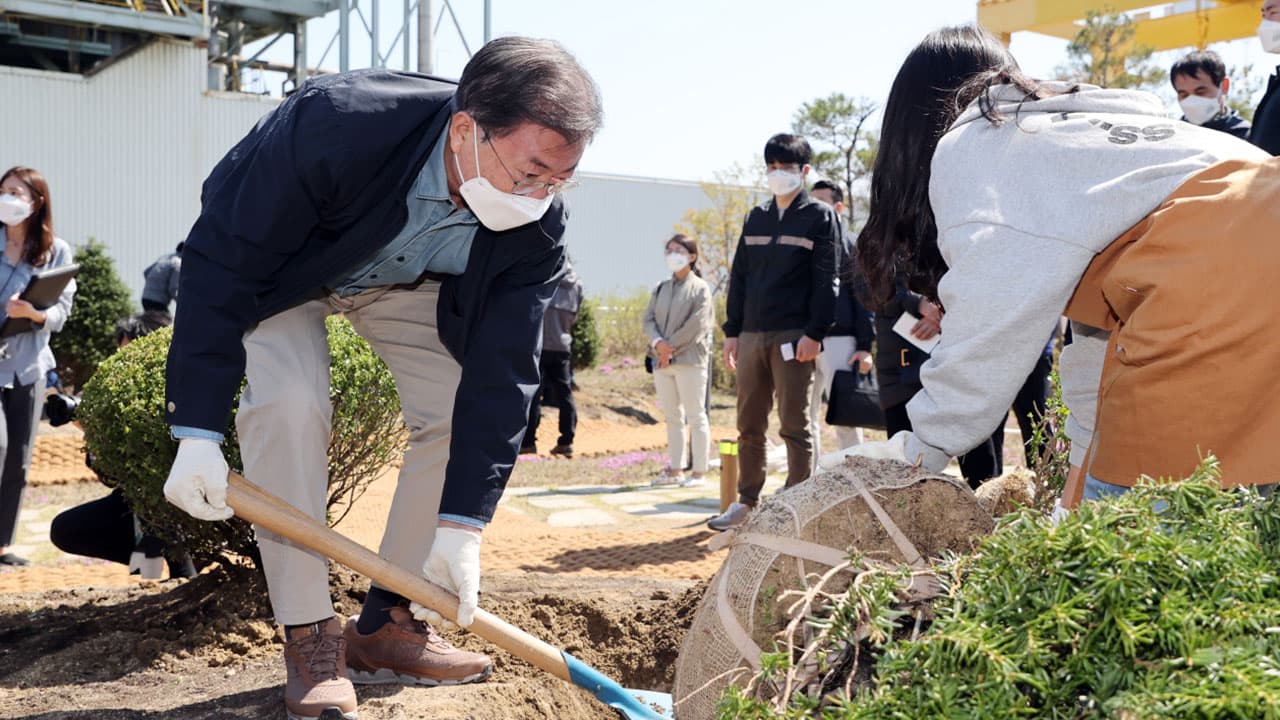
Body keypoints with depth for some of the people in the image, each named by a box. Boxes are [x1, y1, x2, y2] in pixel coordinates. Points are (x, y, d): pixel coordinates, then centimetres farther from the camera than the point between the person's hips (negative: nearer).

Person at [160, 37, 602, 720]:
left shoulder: (536, 227, -29)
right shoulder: (336, 123, -42)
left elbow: (501, 373, -24)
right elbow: (223, 262, -34)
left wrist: (461, 522, -25)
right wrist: (198, 433, -35)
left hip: (406, 280, 4)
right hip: (276, 267, -3)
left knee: (470, 410, -11)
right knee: (289, 401, -26)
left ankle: (388, 625, 3)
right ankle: (309, 635, -12)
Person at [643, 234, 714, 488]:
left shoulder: (699, 288, -1)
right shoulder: (660, 288, 16)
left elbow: (697, 324, -11)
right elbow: (648, 319, 9)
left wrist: (671, 348, -13)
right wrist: (658, 342, -11)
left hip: (689, 360, -6)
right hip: (661, 361, 6)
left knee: (695, 416, -3)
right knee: (672, 417, 9)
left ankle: (699, 472, 0)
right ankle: (675, 470, 14)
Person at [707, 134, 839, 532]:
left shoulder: (820, 216, 1)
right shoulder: (756, 218, 16)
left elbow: (826, 280, -6)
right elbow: (739, 276, 16)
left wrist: (814, 333, -15)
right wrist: (732, 331, 10)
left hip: (793, 336, -5)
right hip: (752, 335, 6)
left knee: (794, 425, -2)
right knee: (749, 425, 10)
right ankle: (746, 502, 19)